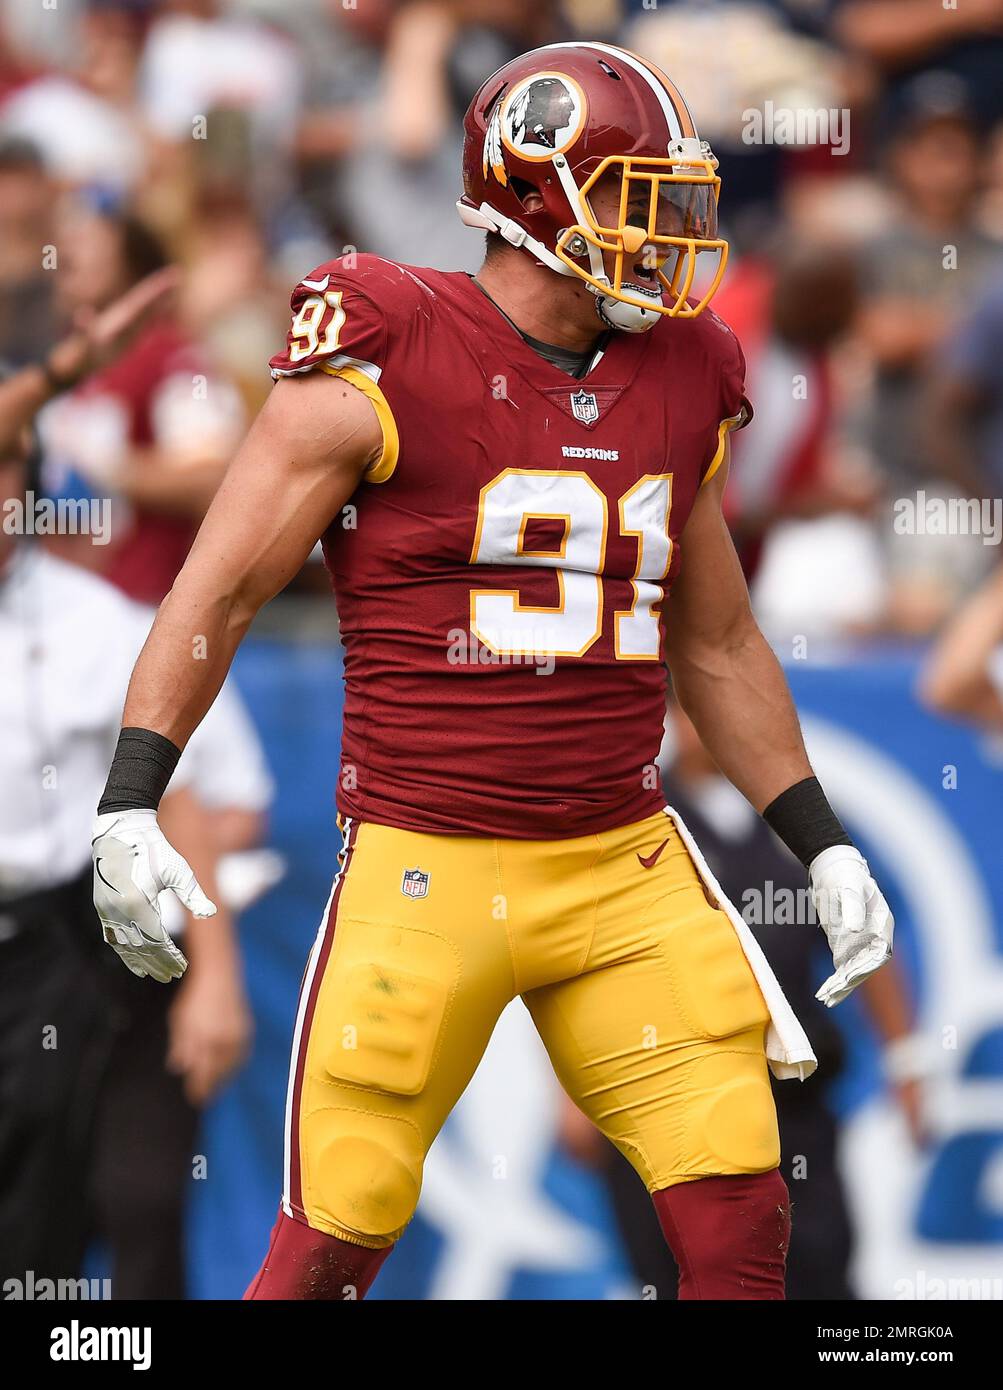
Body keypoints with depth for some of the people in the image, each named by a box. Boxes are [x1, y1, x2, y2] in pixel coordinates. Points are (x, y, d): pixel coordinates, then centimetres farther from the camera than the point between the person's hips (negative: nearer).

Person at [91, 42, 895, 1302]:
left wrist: (822, 848, 18)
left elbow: (717, 647, 21)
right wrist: (128, 807, -15)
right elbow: (216, 595, -6)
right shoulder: (383, 370, -9)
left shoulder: (676, 391, 9)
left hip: (626, 870, 5)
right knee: (333, 1243, -2)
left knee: (740, 1221, -1)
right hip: (427, 867, -5)